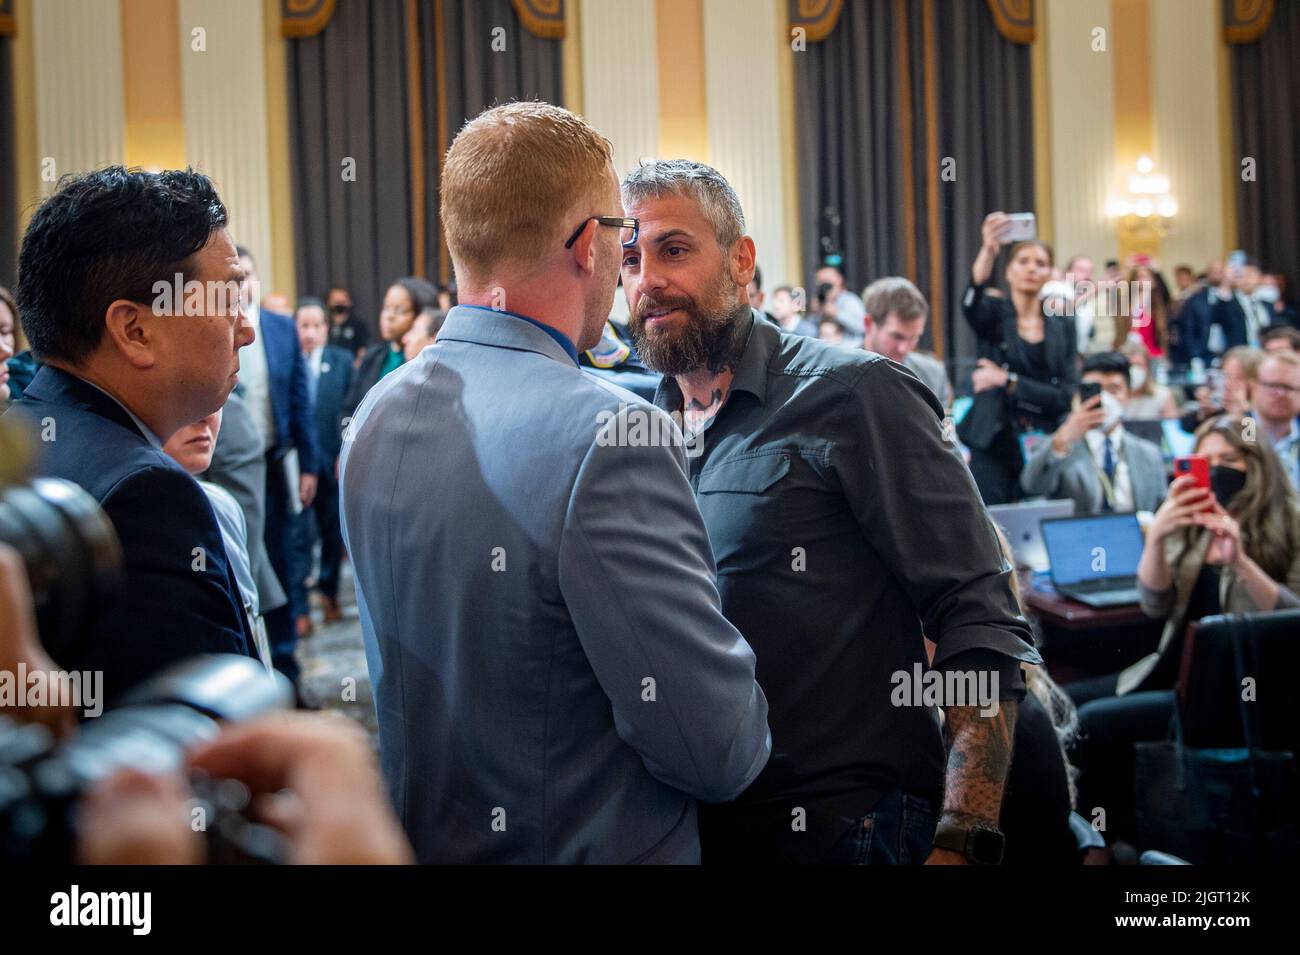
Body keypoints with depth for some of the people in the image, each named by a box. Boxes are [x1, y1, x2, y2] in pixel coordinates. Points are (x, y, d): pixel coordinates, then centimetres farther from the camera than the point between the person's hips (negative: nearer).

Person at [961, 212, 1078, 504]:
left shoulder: (1063, 324, 8)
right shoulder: (993, 313, 3)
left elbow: (1065, 396, -1)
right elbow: (971, 302, -23)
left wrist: (1006, 381, -10)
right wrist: (988, 250, -40)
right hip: (995, 445, -2)